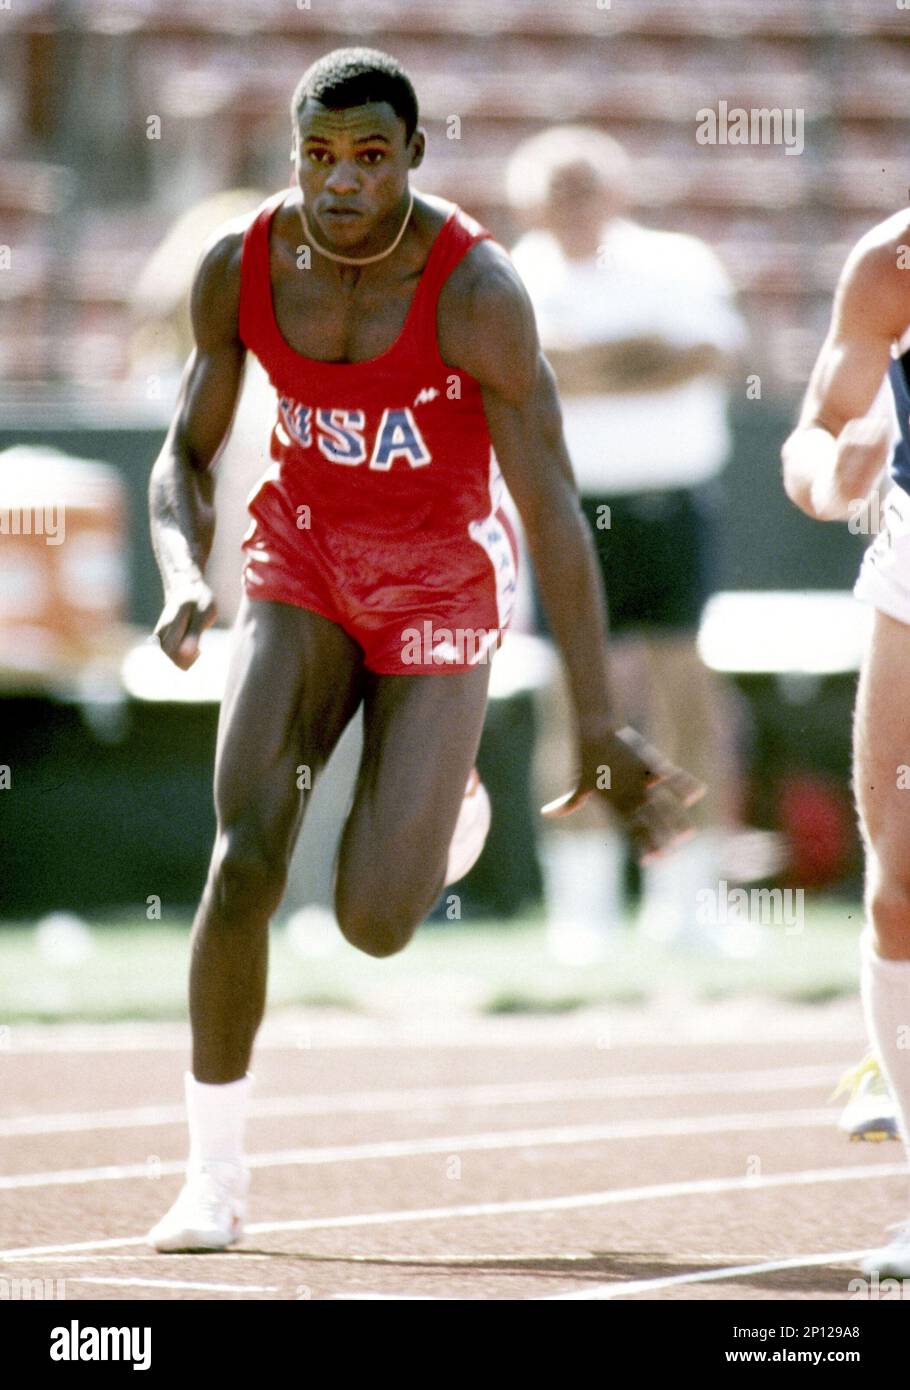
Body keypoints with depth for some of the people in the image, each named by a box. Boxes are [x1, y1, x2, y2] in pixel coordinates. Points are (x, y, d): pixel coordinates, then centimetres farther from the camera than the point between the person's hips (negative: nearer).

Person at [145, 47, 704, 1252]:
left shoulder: (476, 293, -24)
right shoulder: (240, 268, -11)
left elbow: (552, 509, -22)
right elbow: (187, 455, 1)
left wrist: (599, 723, -23)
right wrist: (183, 575, -21)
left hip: (440, 585, -3)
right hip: (301, 565, 3)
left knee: (376, 924, -9)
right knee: (245, 858, -18)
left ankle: (450, 814, 30)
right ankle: (215, 1174, -5)